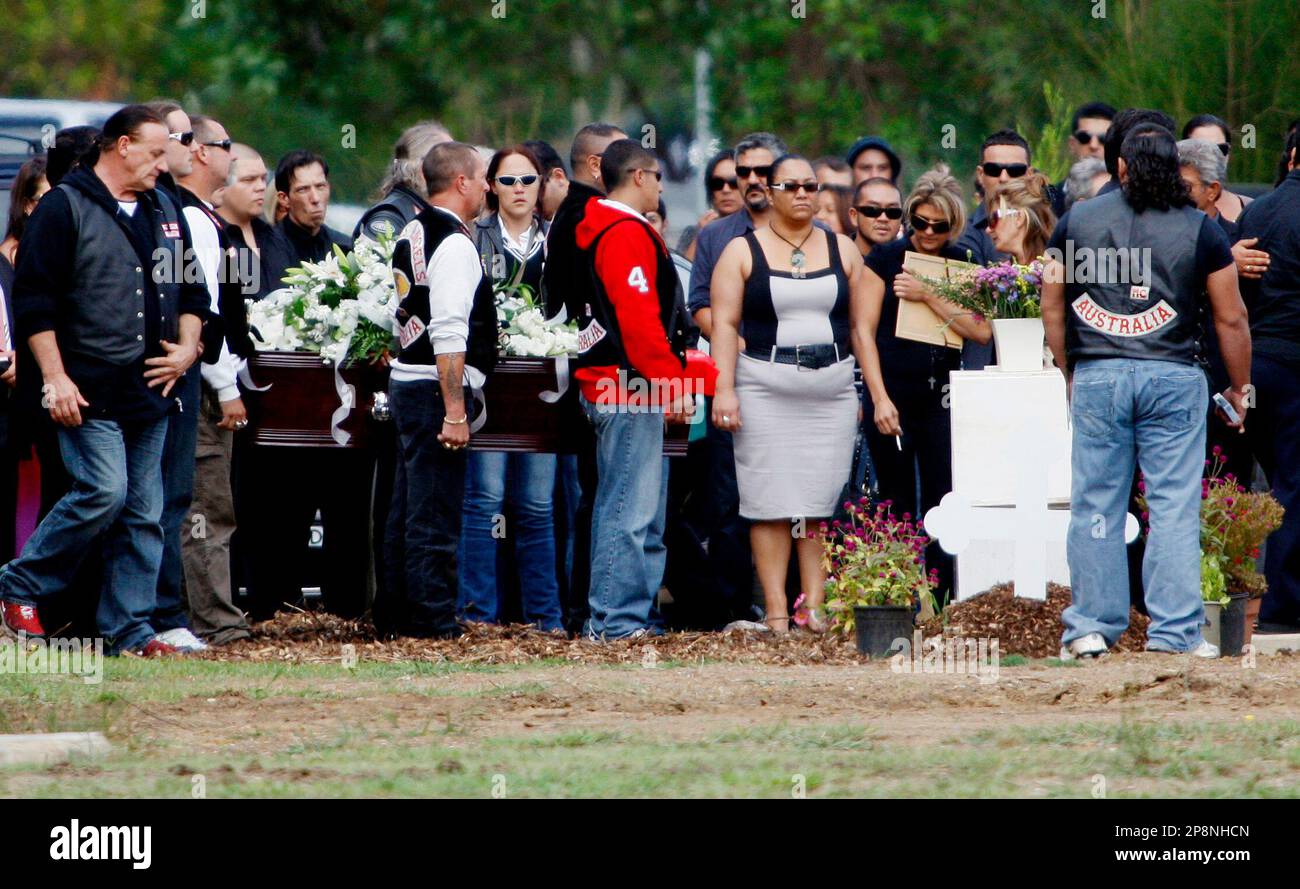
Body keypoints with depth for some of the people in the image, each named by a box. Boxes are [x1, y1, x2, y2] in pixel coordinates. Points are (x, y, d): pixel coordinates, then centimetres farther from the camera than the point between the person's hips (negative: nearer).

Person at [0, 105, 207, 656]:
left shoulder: (164, 213, 17)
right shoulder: (65, 207, -5)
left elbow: (192, 292, 25)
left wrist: (188, 348, 7)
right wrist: (55, 377, -15)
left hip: (151, 390, 7)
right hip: (90, 392, -7)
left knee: (144, 513, 4)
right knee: (103, 492, -17)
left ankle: (129, 629, 8)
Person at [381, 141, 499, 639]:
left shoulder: (413, 234, 14)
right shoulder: (454, 244, -15)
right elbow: (448, 335, -21)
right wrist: (455, 411, -22)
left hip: (406, 378, 10)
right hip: (437, 388, -10)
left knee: (410, 510, 15)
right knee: (435, 511, -5)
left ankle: (397, 612, 21)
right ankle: (432, 618, -3)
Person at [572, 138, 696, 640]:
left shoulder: (596, 231, 19)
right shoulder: (628, 235, -14)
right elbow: (639, 319, -21)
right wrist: (672, 382, -18)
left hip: (605, 386, 11)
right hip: (631, 389, -11)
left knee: (624, 506, 14)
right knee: (631, 508, -10)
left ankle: (627, 617, 17)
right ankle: (614, 620, -11)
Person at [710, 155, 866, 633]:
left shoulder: (842, 250, 12)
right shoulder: (743, 252, 5)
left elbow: (860, 326, 13)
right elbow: (724, 324, -1)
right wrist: (723, 390, -11)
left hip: (832, 390, 2)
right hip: (765, 389, -2)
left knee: (824, 500, -2)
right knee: (771, 503, -5)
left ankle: (816, 606, 1)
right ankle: (776, 611, -4)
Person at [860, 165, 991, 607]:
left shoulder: (964, 266, 7)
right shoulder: (886, 258, 2)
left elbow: (981, 331, -5)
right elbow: (865, 331, 0)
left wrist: (929, 297, -12)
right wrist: (879, 399, -8)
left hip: (941, 397, 1)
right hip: (892, 393, -1)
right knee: (897, 508, 1)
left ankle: (940, 606, -3)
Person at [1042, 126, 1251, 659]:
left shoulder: (1077, 221, 7)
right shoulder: (1200, 230, 1)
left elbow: (1052, 306, 10)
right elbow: (1230, 319, 4)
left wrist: (1070, 374, 20)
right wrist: (1239, 388, 15)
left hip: (1096, 376, 1)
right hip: (1173, 377, -1)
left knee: (1095, 506, 7)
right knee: (1175, 507, 2)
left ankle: (1091, 627, 9)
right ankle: (1175, 631, 0)